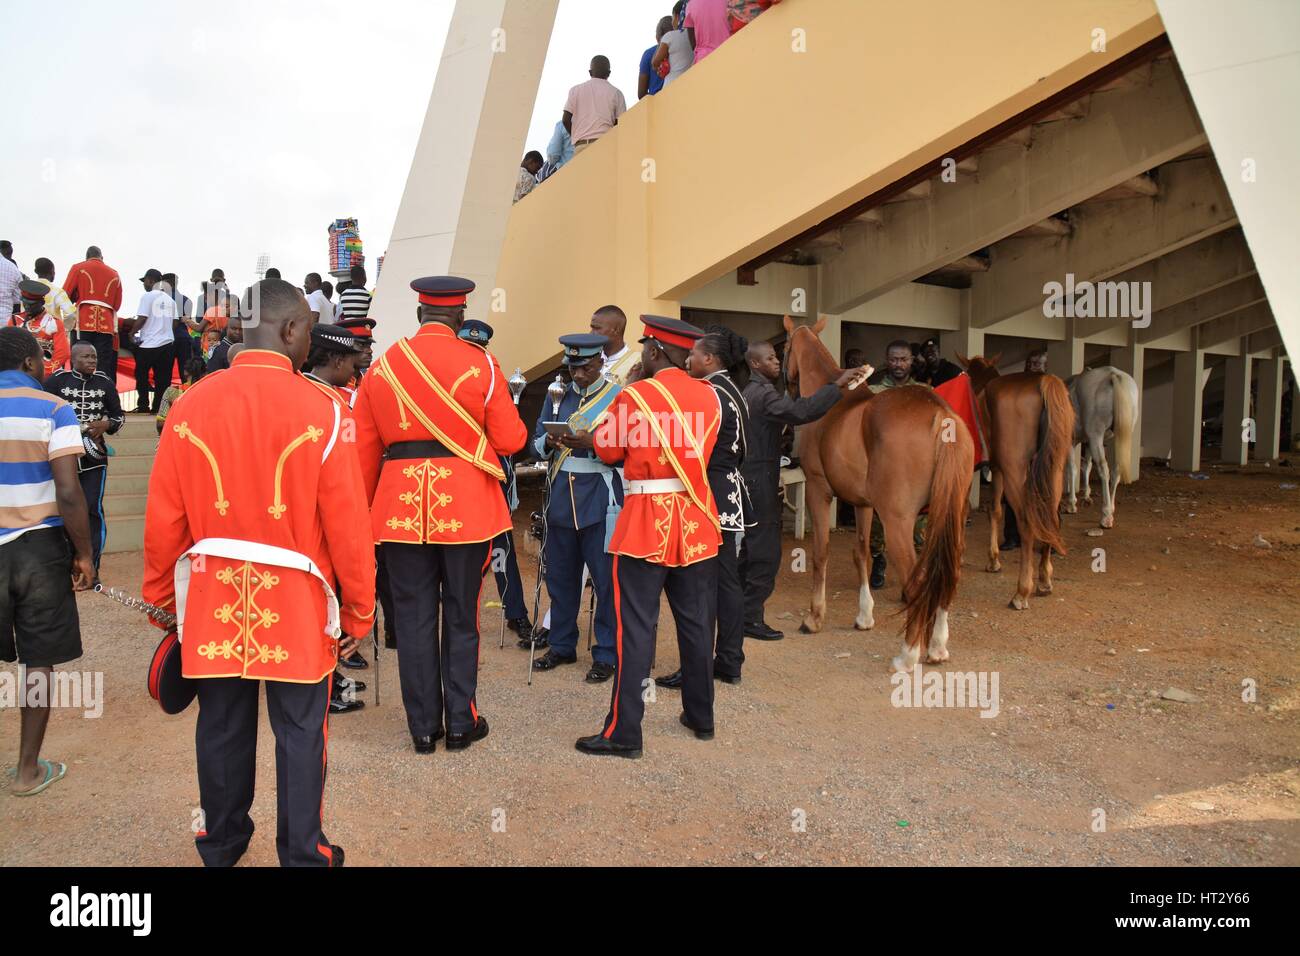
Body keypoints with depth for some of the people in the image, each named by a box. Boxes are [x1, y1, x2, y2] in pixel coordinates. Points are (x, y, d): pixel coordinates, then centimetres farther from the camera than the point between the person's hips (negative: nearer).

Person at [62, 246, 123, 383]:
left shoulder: (78, 268, 7)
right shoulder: (114, 274, 14)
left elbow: (65, 295, 3)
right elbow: (117, 304, 12)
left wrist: (79, 297, 21)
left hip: (83, 324, -2)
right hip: (106, 326, 2)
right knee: (104, 369, -1)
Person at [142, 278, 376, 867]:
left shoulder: (190, 406, -4)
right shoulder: (319, 410, -13)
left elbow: (163, 520, 1)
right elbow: (347, 527, -12)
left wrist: (162, 597, 15)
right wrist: (358, 614, -1)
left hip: (213, 598, 4)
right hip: (295, 604, -3)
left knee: (222, 727, 17)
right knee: (299, 734, 9)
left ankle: (220, 846, 35)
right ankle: (303, 854, 20)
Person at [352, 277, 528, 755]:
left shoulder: (382, 366, 6)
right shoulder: (480, 364, -3)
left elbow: (365, 450, 8)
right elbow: (510, 440, -3)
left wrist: (369, 509, 17)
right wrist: (510, 421, 19)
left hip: (401, 504, 2)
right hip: (465, 504, -2)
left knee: (414, 618, 9)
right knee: (461, 616, 10)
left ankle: (423, 727, 17)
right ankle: (461, 722, 18)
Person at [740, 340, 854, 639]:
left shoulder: (750, 392, 16)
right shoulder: (763, 395, -17)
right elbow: (800, 411, -34)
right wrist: (836, 385, -29)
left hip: (749, 480, 10)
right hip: (760, 483, -10)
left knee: (750, 548, 16)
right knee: (765, 552, -5)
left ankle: (740, 610, 24)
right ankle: (751, 618, -1)